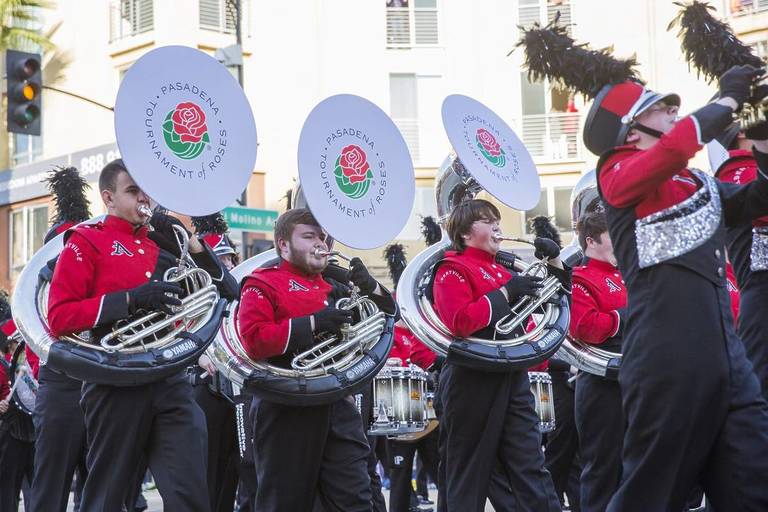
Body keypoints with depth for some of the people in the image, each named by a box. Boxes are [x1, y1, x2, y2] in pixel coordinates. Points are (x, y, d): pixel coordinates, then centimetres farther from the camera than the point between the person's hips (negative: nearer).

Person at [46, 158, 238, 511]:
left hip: (171, 380, 4)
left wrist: (191, 245, 0)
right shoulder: (86, 241, 1)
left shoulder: (163, 242, 15)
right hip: (117, 384, -4)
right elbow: (59, 317, -10)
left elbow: (228, 292, 14)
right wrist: (130, 300, -18)